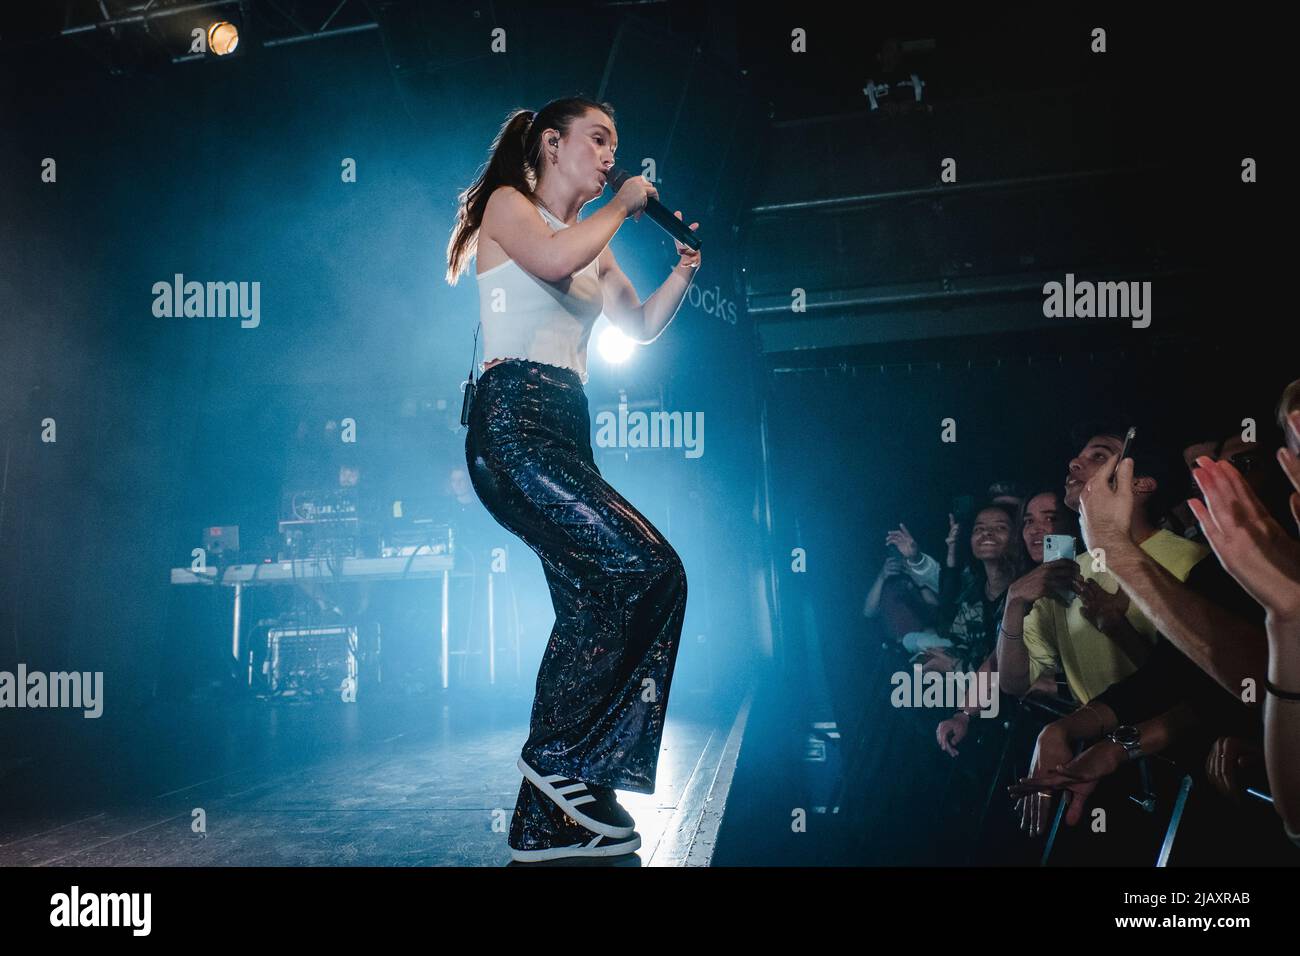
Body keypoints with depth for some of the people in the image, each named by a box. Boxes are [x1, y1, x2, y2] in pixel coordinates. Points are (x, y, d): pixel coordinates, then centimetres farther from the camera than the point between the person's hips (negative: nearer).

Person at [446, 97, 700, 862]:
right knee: (651, 569, -21)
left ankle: (544, 823, 5)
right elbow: (553, 261, -17)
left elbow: (641, 326, 27)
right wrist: (623, 208, -3)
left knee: (593, 610, -1)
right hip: (513, 423, -9)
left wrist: (685, 269, 13)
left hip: (567, 433, 9)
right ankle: (567, 760, -9)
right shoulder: (509, 205, 5)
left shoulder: (594, 241, 28)